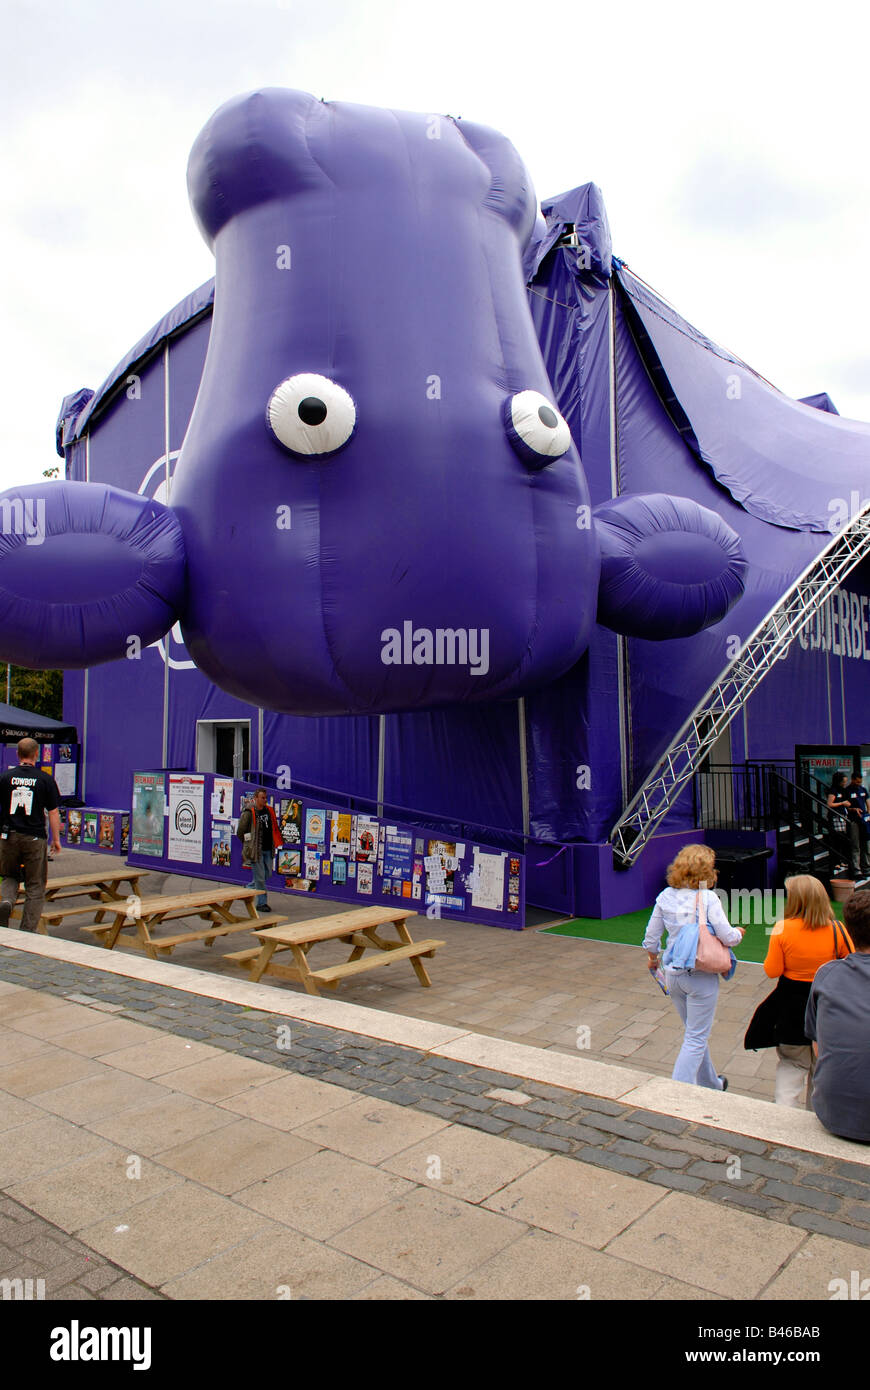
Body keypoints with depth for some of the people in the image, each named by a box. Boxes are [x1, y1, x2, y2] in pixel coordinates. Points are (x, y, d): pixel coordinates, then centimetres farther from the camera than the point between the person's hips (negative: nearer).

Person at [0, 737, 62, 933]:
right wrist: (56, 839, 7)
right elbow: (53, 812, -2)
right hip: (35, 838, -2)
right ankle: (27, 930, 6)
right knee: (35, 887, 7)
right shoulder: (45, 779, -4)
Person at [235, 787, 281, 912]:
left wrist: (274, 843, 13)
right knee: (260, 877, -2)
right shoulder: (248, 813, -12)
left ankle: (249, 889, 37)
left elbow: (274, 828, 20)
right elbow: (240, 832, -5)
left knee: (267, 874, 15)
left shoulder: (269, 811, 7)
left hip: (268, 849, 7)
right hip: (256, 850, -6)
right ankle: (261, 903, 7)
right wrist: (249, 844, 3)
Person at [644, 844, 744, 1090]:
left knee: (695, 1033, 23)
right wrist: (738, 933, 7)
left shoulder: (665, 897, -1)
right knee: (696, 1038, 4)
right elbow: (727, 937, -16)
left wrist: (652, 957, 24)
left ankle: (711, 1085, 40)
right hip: (701, 976, -6)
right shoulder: (707, 898, -17)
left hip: (673, 975, 6)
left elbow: (651, 936, 5)